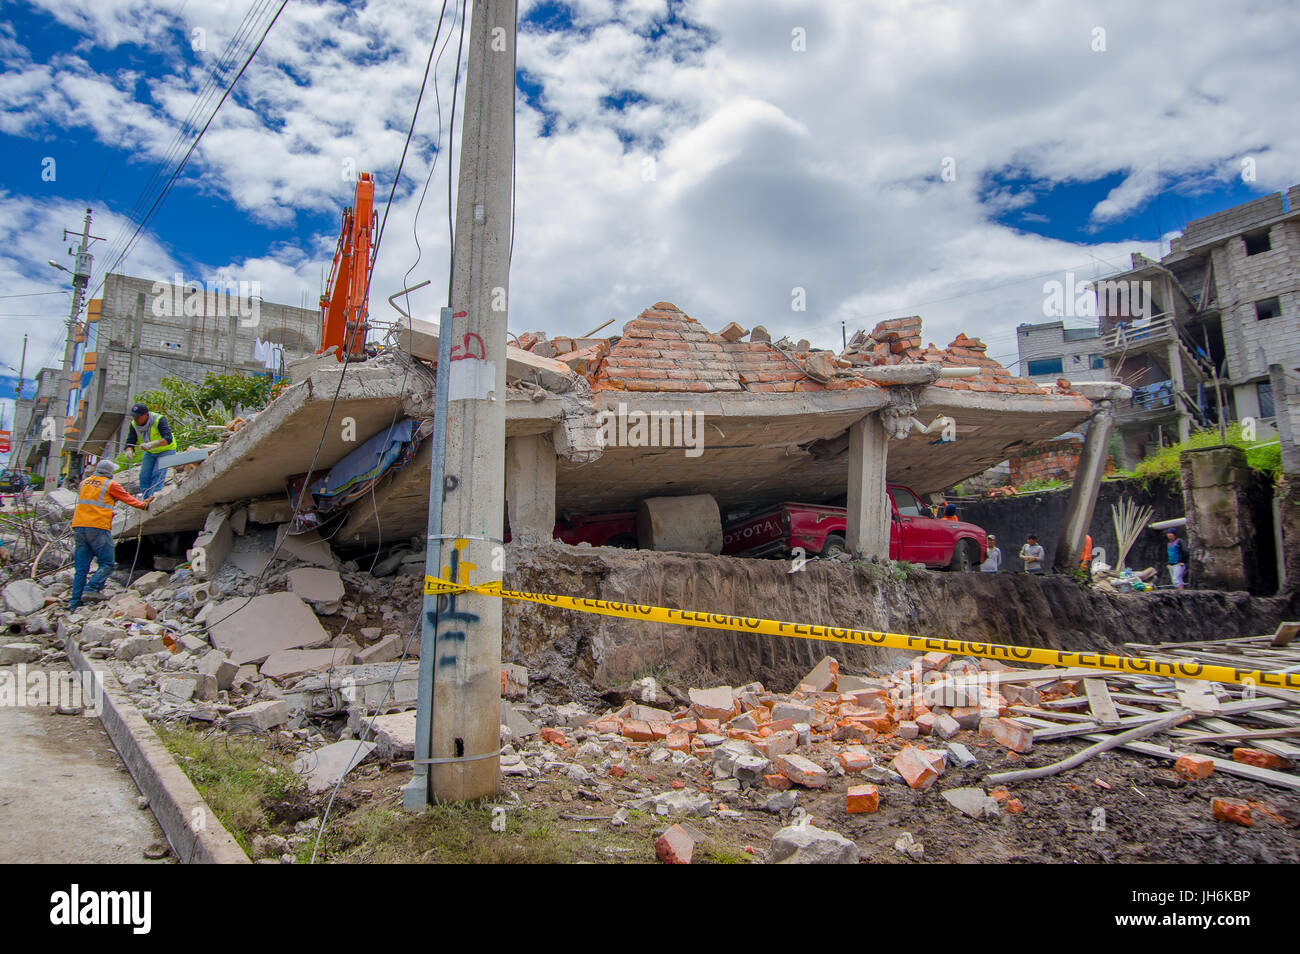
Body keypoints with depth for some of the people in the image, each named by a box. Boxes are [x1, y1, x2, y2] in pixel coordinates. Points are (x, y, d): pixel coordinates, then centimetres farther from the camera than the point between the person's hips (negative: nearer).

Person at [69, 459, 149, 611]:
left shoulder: (84, 482, 18)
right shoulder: (111, 484, 0)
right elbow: (128, 498, 10)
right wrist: (143, 505, 25)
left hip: (79, 526, 7)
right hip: (98, 528, -6)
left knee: (80, 567, 8)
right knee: (106, 564, -2)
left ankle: (74, 601, 5)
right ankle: (91, 589, -21)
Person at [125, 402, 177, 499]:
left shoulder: (159, 420, -28)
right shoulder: (134, 425, -10)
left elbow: (168, 439, -40)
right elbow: (130, 442, -8)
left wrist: (151, 444, -55)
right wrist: (129, 451, -33)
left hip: (165, 450, -6)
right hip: (150, 452, 6)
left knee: (157, 474, -20)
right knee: (144, 476, -2)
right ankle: (146, 500, 5)